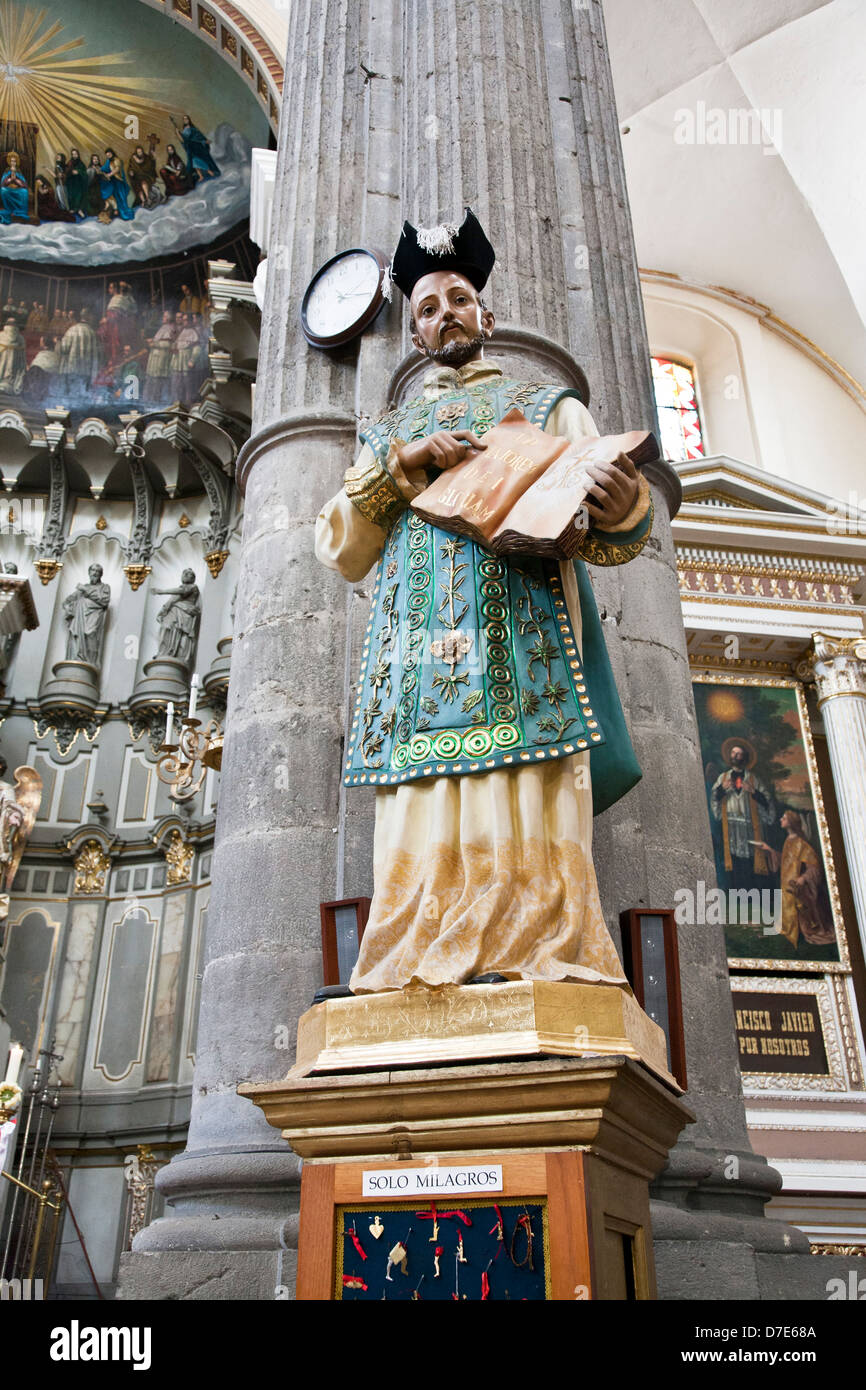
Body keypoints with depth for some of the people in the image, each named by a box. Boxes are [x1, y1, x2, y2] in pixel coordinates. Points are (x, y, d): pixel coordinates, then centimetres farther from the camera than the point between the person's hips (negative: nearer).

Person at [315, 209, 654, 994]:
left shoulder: (548, 405, 22)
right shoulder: (391, 433, 29)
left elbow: (599, 536, 9)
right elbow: (340, 551, 14)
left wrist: (621, 509, -17)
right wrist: (402, 465, -1)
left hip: (521, 643, -2)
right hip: (419, 651, 2)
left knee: (527, 825, -15)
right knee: (422, 837, -10)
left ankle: (539, 969, -16)